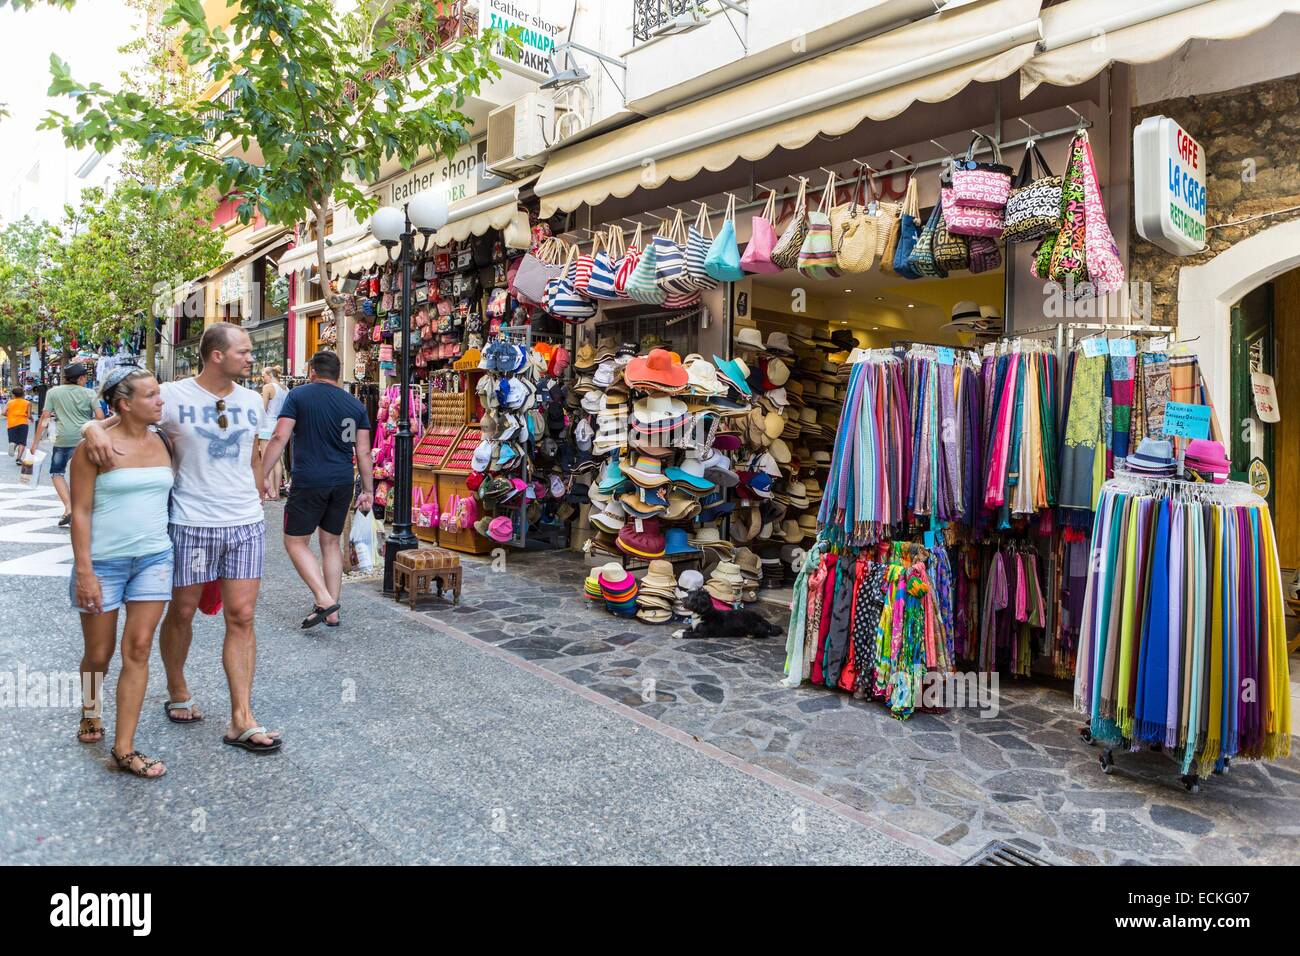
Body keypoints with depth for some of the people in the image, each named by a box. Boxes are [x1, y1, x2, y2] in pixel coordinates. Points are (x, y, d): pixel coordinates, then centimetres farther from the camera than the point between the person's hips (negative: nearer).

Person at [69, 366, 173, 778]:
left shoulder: (161, 443, 4)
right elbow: (81, 511, -10)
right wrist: (84, 571, -13)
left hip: (153, 558, 4)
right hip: (103, 561, -3)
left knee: (138, 649, 0)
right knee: (99, 654, 10)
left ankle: (124, 748, 7)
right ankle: (90, 712, 41)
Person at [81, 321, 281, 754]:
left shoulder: (252, 401, 8)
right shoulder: (173, 396, -5)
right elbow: (117, 417, -2)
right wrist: (94, 427, -25)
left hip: (246, 525, 3)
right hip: (191, 523, -3)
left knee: (241, 617, 0)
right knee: (182, 612, 12)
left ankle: (241, 720, 4)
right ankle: (178, 693, 37)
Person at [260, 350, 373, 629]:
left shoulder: (299, 395, -1)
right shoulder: (355, 405, 9)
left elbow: (280, 437, -9)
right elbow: (363, 452, 6)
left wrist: (263, 475, -4)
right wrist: (368, 491, 10)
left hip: (308, 483, -5)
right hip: (343, 483, 5)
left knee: (296, 542, 7)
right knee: (331, 543, 15)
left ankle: (324, 599, -8)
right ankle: (332, 613, 17)